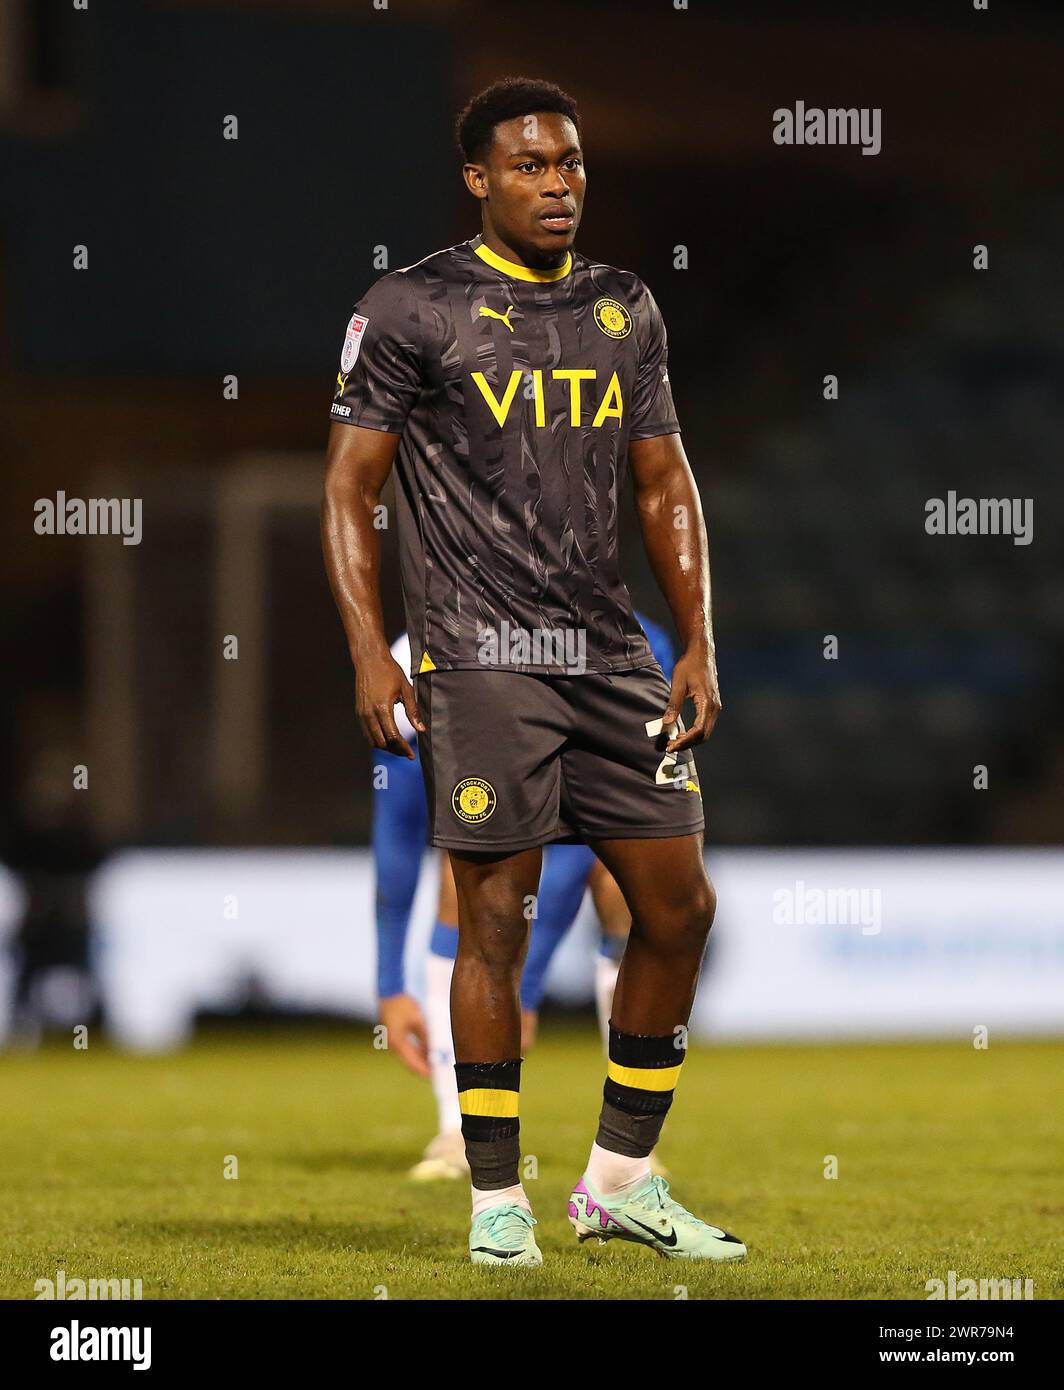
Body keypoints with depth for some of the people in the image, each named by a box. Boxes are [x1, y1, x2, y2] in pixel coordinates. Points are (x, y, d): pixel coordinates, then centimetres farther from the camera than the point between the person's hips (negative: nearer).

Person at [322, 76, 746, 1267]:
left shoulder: (626, 310, 14)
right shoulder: (409, 310, -2)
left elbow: (664, 485, 17)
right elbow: (349, 485, -2)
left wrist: (699, 644, 8)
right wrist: (369, 652, -11)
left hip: (611, 655, 6)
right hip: (482, 661, -6)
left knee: (678, 905, 3)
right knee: (497, 918, -5)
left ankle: (622, 1180, 15)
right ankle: (497, 1202, 3)